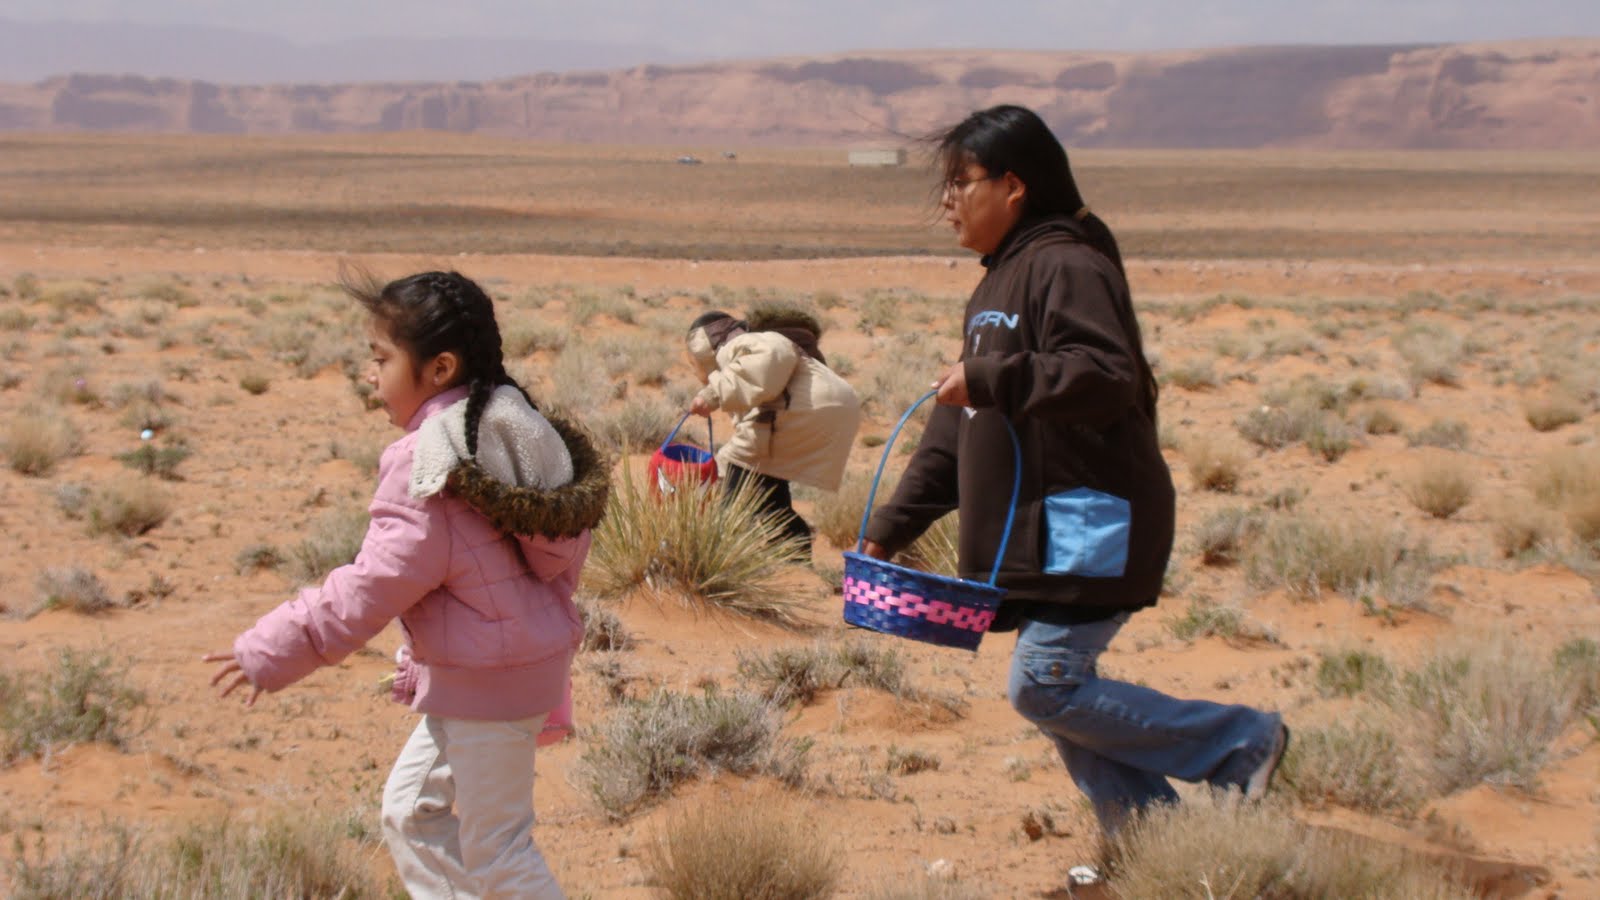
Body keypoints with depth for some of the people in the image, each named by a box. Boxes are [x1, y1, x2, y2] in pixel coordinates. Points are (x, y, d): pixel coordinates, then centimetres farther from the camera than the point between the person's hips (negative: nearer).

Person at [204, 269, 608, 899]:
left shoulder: (430, 467, -23)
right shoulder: (510, 434, 4)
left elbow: (374, 589, -23)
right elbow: (564, 551, 11)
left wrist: (268, 654, -16)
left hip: (486, 683, -10)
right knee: (410, 812, 19)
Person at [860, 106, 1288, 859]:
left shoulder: (1065, 267, -12)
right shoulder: (996, 285, 20)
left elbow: (1108, 376, -26)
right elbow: (956, 433, 22)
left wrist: (993, 380, -26)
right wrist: (890, 528, 18)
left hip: (1089, 527, -10)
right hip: (1038, 535, 10)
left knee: (1045, 688, -14)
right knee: (1058, 690, 8)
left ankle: (1241, 743, -4)